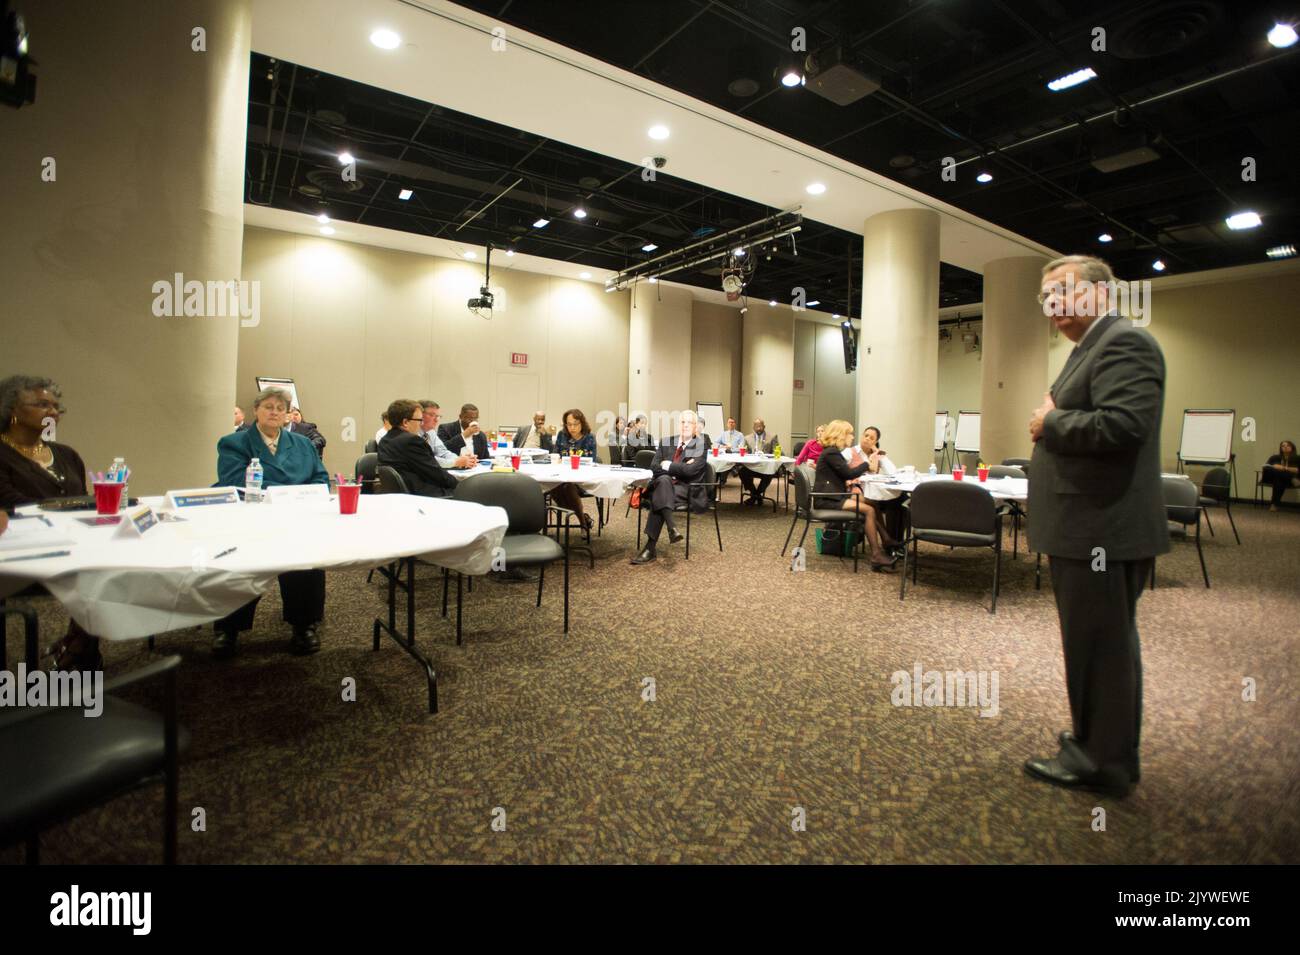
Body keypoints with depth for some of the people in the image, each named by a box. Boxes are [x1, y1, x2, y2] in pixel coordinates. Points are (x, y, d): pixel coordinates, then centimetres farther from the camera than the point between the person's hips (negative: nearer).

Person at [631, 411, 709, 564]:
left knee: (659, 498, -33)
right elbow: (654, 468, 3)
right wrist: (677, 469, -9)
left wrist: (668, 466, -6)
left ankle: (650, 548, -34)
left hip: (687, 490, -3)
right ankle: (672, 528, -45)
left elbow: (691, 470, -15)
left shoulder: (701, 445, 1)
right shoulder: (666, 442, 13)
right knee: (664, 479, -35)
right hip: (663, 485, 3)